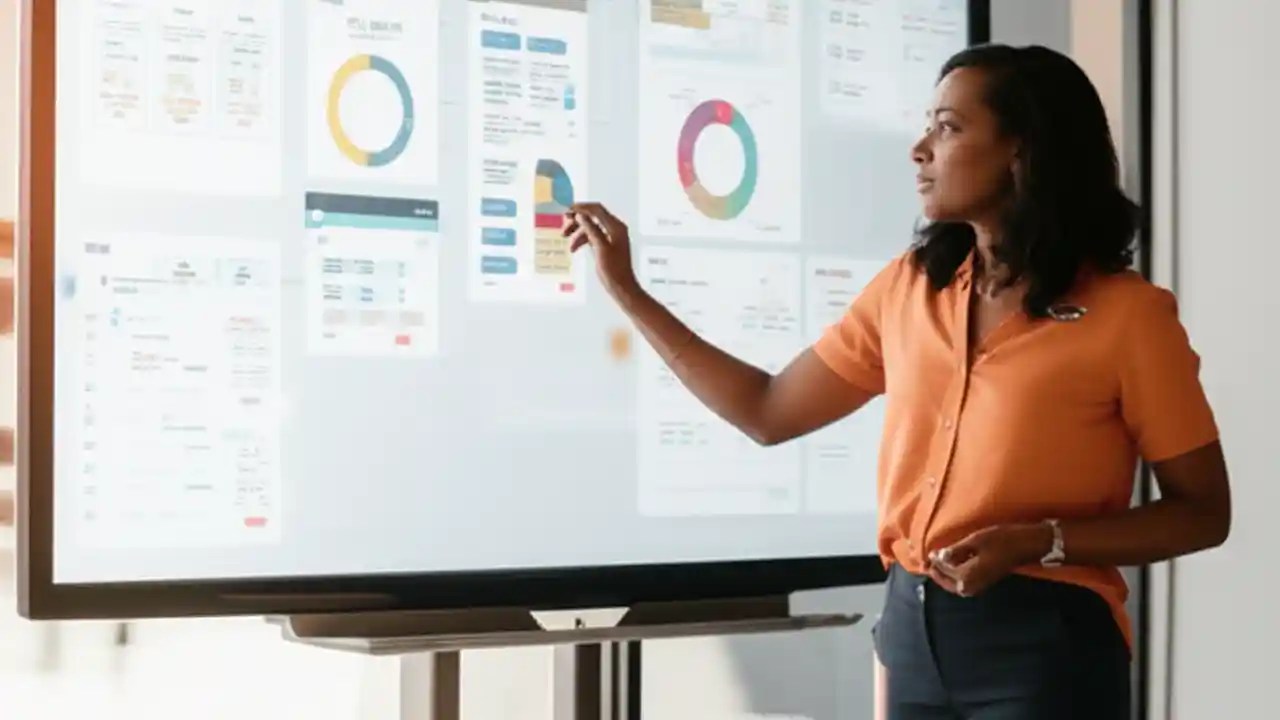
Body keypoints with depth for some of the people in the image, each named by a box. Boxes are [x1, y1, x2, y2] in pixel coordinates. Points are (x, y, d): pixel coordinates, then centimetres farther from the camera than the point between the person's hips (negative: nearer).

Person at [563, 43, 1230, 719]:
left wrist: (1040, 544, -19)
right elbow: (768, 412, 12)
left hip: (1043, 647, -5)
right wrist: (627, 291, 11)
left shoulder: (1125, 313, -9)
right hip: (913, 630, 5)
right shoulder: (908, 287, 6)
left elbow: (1203, 513, -5)